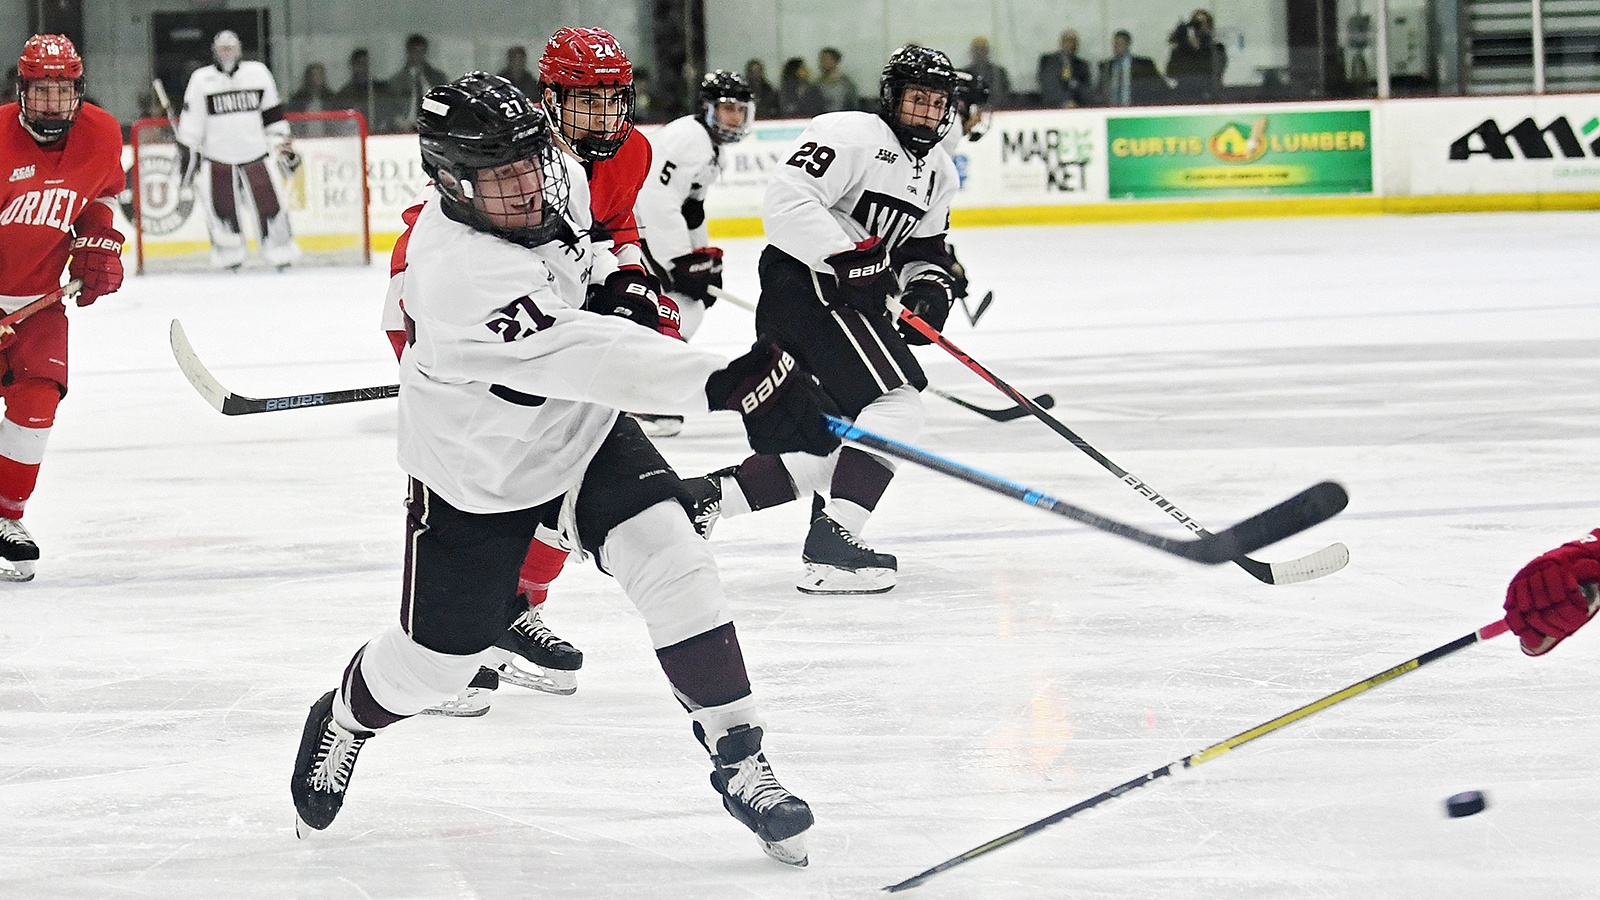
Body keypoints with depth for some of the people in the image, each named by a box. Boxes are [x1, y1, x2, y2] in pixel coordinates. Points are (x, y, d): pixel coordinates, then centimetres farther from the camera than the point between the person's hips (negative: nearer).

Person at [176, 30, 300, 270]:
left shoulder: (258, 73, 5)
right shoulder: (201, 80, 0)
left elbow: (272, 112, 12)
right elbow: (191, 121, 0)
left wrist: (283, 144, 10)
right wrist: (188, 154, -3)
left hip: (255, 150, 1)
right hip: (217, 157, -1)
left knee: (269, 201, -3)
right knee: (221, 205, -5)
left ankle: (281, 250, 9)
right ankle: (229, 255, 7)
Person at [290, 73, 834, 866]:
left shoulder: (558, 181, -15)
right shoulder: (456, 271, -40)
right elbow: (572, 354, -51)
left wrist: (609, 273, 10)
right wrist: (723, 383, -58)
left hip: (585, 430, 5)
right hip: (477, 476, -5)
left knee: (673, 565, -18)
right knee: (437, 658, 8)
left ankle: (737, 761, -10)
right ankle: (340, 725, 43)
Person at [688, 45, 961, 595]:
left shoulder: (938, 172, 18)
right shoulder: (852, 136, -12)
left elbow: (924, 246, 24)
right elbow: (787, 200, -22)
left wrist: (930, 285, 2)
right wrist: (848, 258, -27)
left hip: (849, 294, 10)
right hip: (804, 282, -10)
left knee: (826, 454, 6)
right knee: (896, 400, -18)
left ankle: (708, 495, 10)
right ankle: (832, 542, -22)